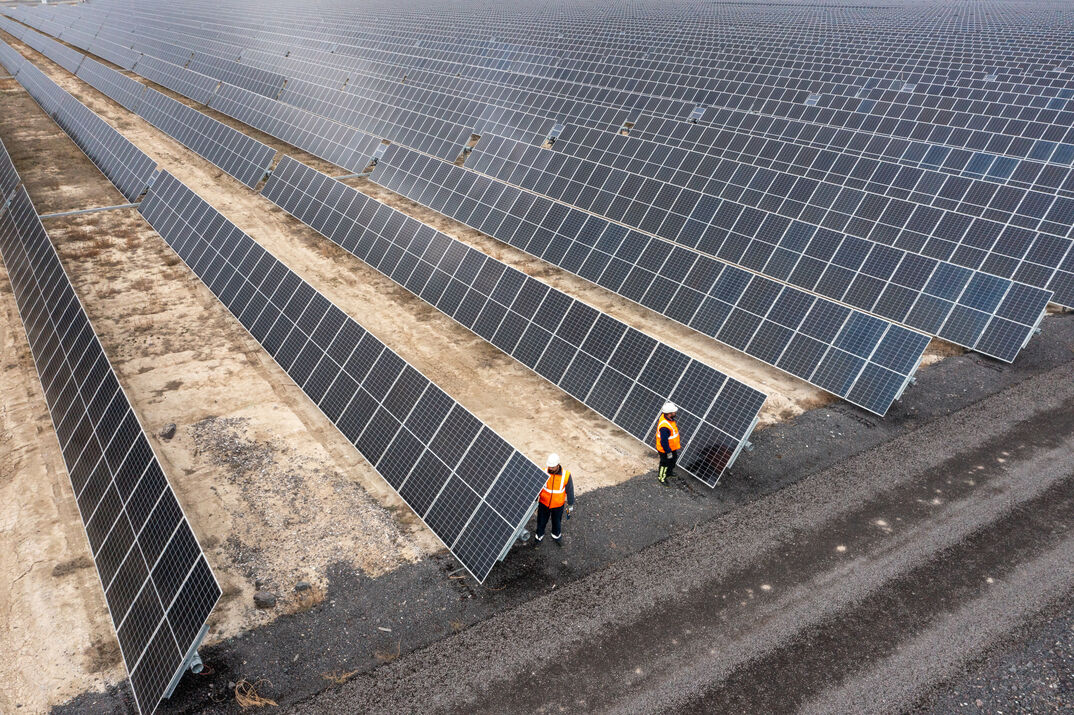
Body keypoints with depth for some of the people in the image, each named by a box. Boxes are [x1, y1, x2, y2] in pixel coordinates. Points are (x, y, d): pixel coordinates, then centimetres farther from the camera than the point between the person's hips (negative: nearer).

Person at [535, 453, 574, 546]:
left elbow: (570, 490, -8)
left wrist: (570, 504, 1)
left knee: (557, 522, 24)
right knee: (541, 521, 20)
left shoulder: (566, 475, -23)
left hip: (558, 505, 0)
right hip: (544, 504, 0)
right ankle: (539, 537, 47)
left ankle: (556, 536, 52)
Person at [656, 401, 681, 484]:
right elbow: (664, 441, -32)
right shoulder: (664, 427, -42)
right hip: (665, 449, -9)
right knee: (665, 463, 17)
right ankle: (661, 477, 43)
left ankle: (669, 472, 57)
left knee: (673, 458, 31)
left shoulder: (665, 416, -13)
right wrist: (668, 452, -20)